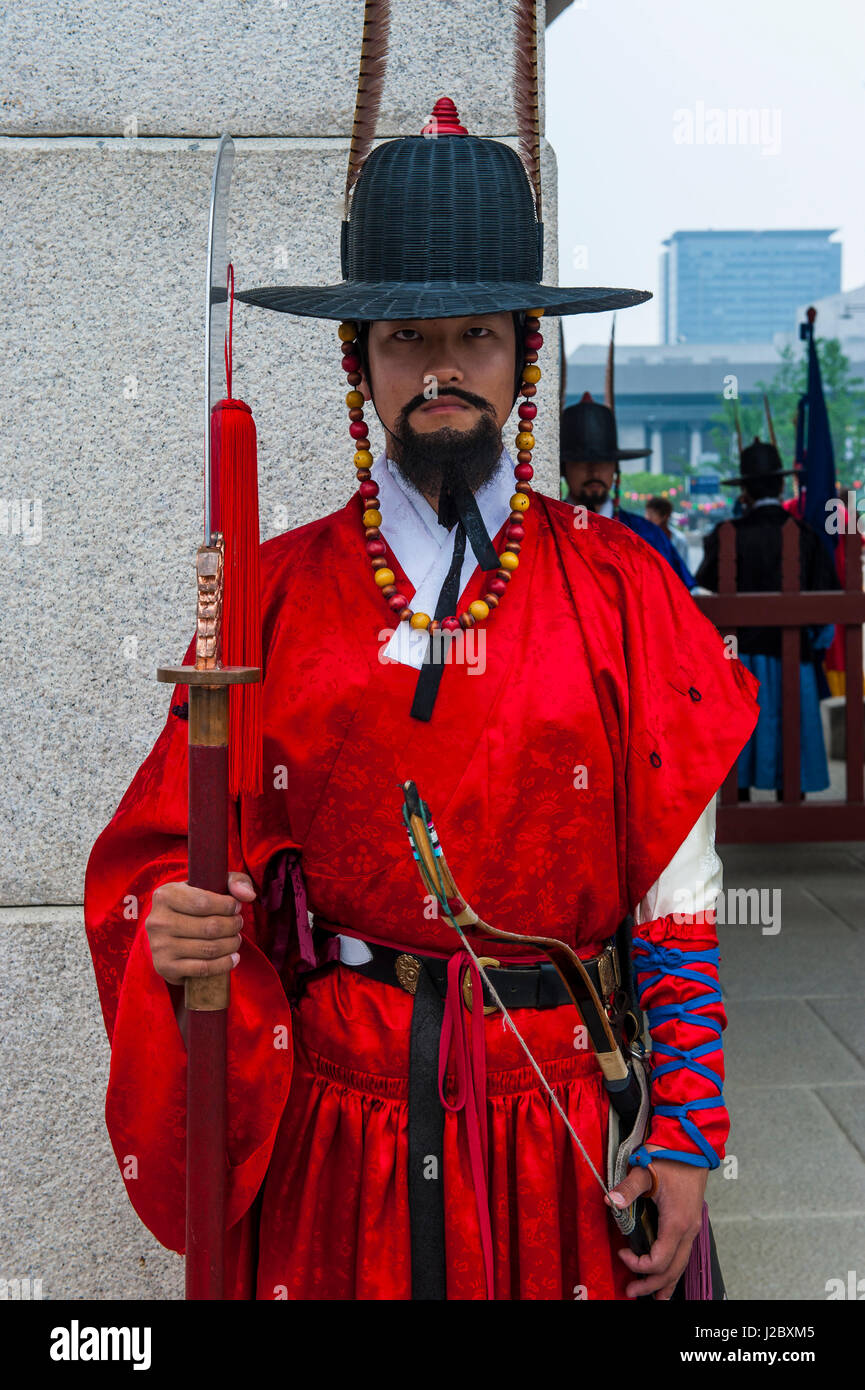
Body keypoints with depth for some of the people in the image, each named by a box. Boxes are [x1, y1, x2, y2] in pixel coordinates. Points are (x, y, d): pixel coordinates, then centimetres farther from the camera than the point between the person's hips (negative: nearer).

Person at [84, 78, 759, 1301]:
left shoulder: (619, 590, -1)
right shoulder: (277, 593, 0)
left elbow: (678, 891, -1)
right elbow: (183, 853, 1)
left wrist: (686, 1143, -3)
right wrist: (177, 937, -21)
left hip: (555, 1118, 0)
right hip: (328, 1108, 1)